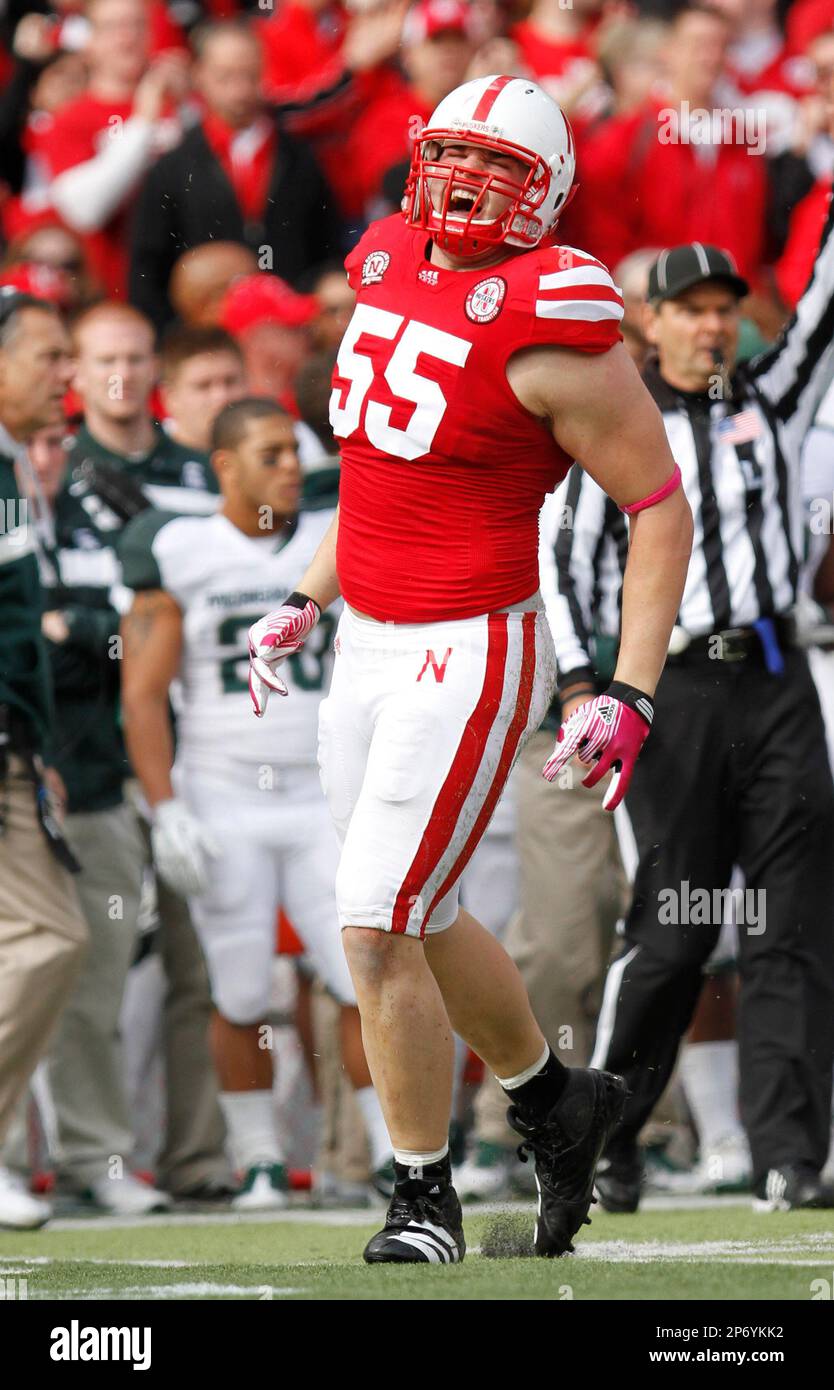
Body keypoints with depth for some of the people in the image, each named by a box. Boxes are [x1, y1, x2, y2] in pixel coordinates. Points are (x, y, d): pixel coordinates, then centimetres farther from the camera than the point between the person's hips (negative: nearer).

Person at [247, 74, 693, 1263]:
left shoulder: (549, 330, -17)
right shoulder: (395, 269, 6)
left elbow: (660, 508, -11)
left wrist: (631, 698, -15)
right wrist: (305, 603, 19)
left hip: (469, 660, -8)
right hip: (368, 649, 8)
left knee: (377, 930, -9)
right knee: (420, 921, 18)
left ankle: (425, 1198, 6)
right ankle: (555, 1102, 40)